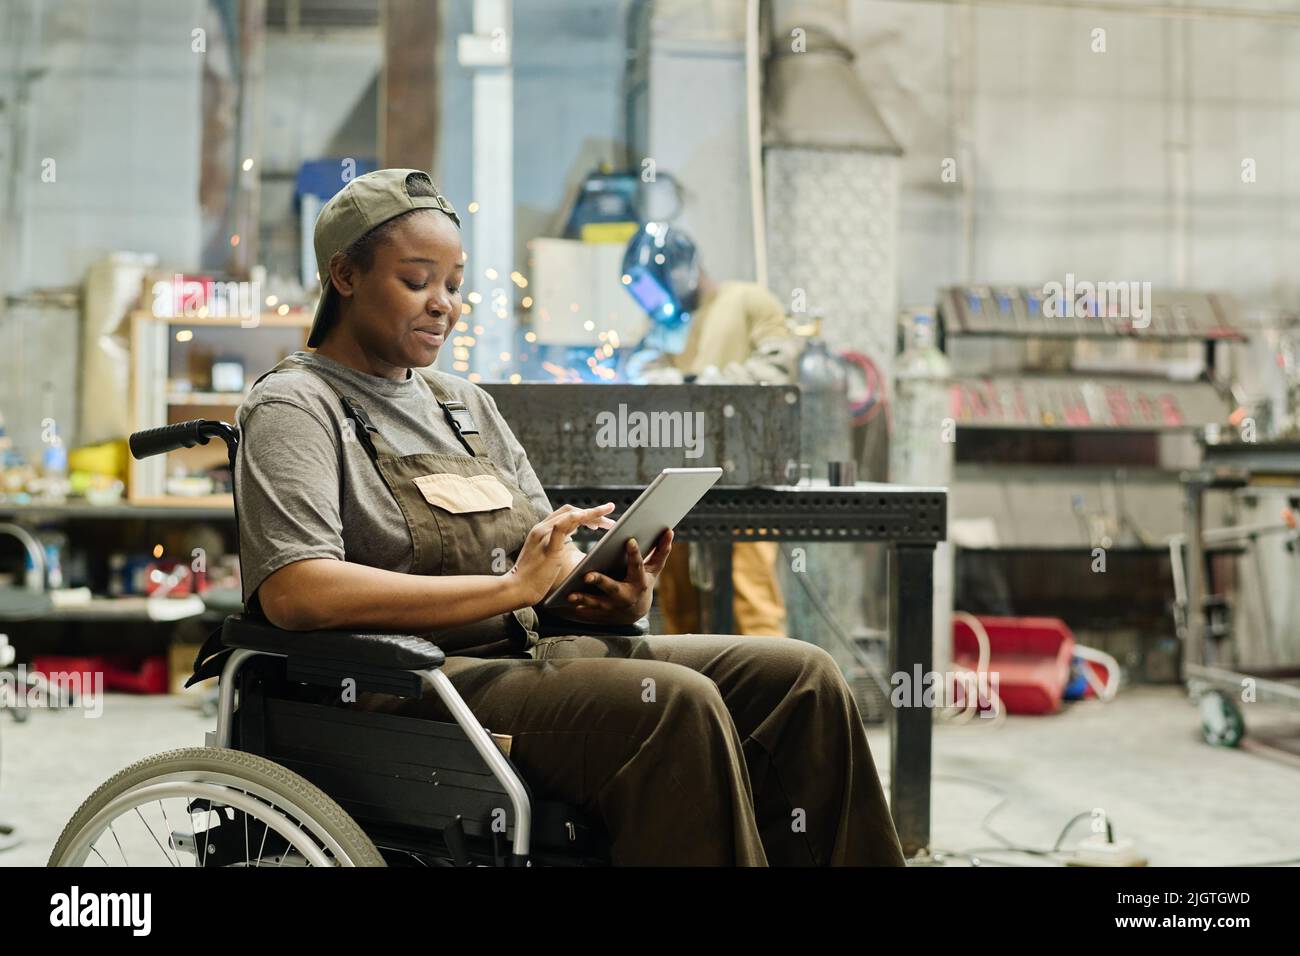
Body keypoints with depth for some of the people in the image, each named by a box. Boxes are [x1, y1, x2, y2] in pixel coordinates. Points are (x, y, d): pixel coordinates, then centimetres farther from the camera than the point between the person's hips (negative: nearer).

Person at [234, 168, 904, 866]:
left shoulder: (463, 403, 23)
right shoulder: (295, 407, -1)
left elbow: (554, 561, 20)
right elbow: (293, 593, -19)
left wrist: (618, 593, -5)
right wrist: (512, 587, -20)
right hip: (404, 692, -8)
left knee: (801, 677, -9)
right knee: (676, 704, -31)